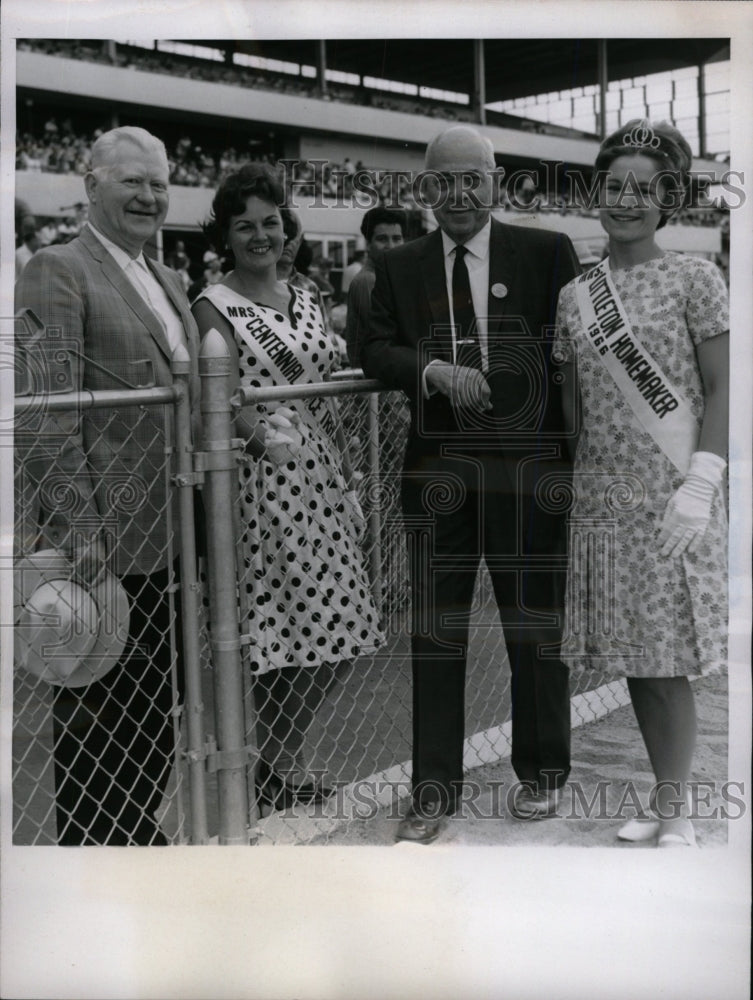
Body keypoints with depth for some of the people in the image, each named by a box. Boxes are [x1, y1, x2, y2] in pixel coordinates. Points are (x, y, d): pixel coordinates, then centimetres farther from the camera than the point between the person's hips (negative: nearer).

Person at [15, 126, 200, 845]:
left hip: (168, 535, 8)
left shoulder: (168, 281, 17)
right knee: (95, 704, 4)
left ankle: (139, 832, 32)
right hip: (103, 538, -8)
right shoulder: (57, 271, -8)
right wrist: (77, 528, -20)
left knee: (157, 699, 17)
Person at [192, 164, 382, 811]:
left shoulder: (306, 302, 16)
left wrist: (350, 483, 15)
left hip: (322, 478, 7)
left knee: (337, 626, 8)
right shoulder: (213, 308, -2)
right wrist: (267, 437, -30)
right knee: (276, 626, -2)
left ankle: (285, 753, 27)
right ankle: (273, 767, 18)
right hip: (260, 479, -7)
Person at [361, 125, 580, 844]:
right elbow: (376, 351, 3)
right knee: (434, 633, 5)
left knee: (535, 627, 10)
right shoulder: (399, 267, 10)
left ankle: (541, 772, 29)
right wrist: (435, 368, -17)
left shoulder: (547, 253, 3)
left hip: (528, 470, -1)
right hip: (438, 475, 2)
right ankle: (435, 789, 17)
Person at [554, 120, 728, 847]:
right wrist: (570, 479, 6)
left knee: (666, 663, -2)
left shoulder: (693, 279, -2)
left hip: (672, 500, -4)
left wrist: (700, 485, -15)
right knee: (630, 659, 9)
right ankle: (664, 802, 24)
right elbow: (572, 400, 13)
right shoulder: (575, 296, 10)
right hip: (602, 499, 5)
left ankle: (675, 814, 13)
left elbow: (721, 390, -6)